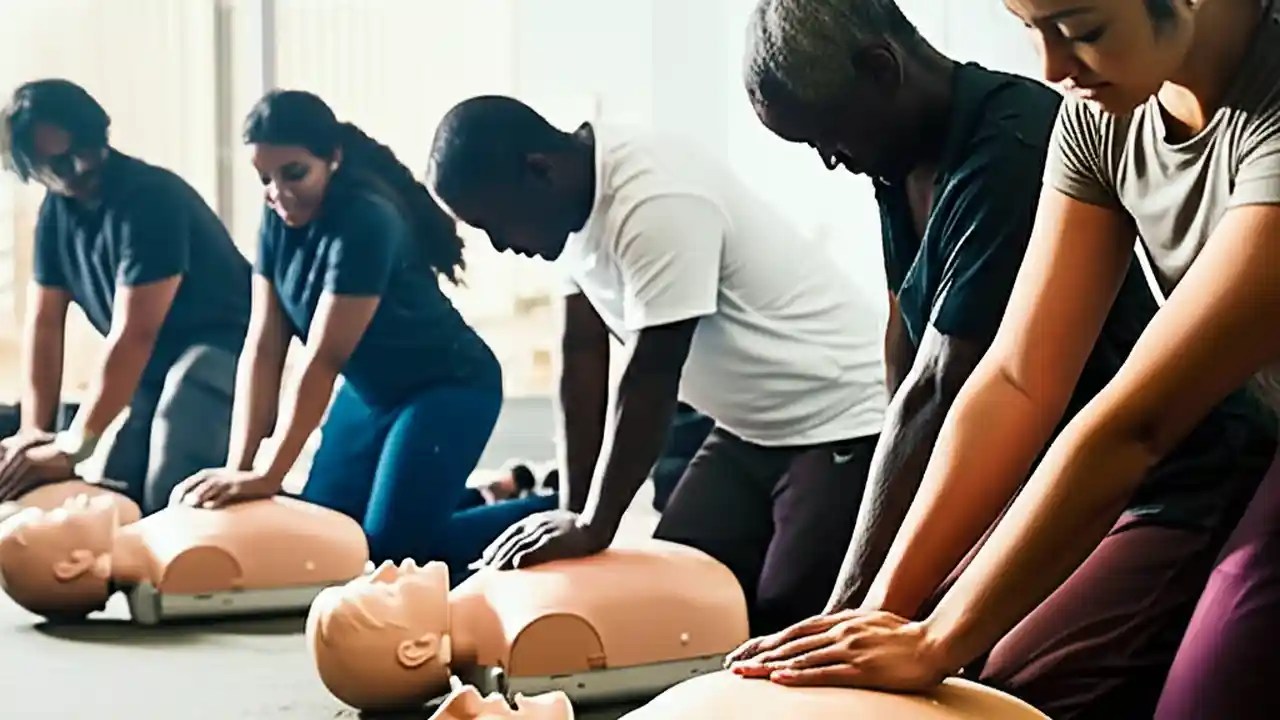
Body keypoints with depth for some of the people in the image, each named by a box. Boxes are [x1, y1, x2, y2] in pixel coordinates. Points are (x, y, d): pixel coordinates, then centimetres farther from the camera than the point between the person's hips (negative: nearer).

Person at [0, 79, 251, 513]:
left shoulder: (151, 199, -27)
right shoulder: (56, 210, -1)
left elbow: (133, 334, -30)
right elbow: (44, 322, -1)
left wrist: (73, 446, -31)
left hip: (221, 345, -8)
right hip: (157, 362, 8)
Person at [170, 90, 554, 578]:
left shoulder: (365, 220, -27)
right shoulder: (279, 218, -4)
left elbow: (322, 359, -29)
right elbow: (263, 348, -8)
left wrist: (268, 476, -29)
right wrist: (238, 469, -15)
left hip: (447, 389, -8)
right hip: (371, 391, 8)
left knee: (391, 547, -15)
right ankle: (476, 497, 22)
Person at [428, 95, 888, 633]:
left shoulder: (654, 203, -28)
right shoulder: (577, 202, 0)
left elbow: (650, 380, -27)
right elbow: (583, 358, 3)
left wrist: (594, 528, -21)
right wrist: (573, 512, 1)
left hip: (839, 422, -9)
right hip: (752, 427, 9)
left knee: (786, 627, -13)